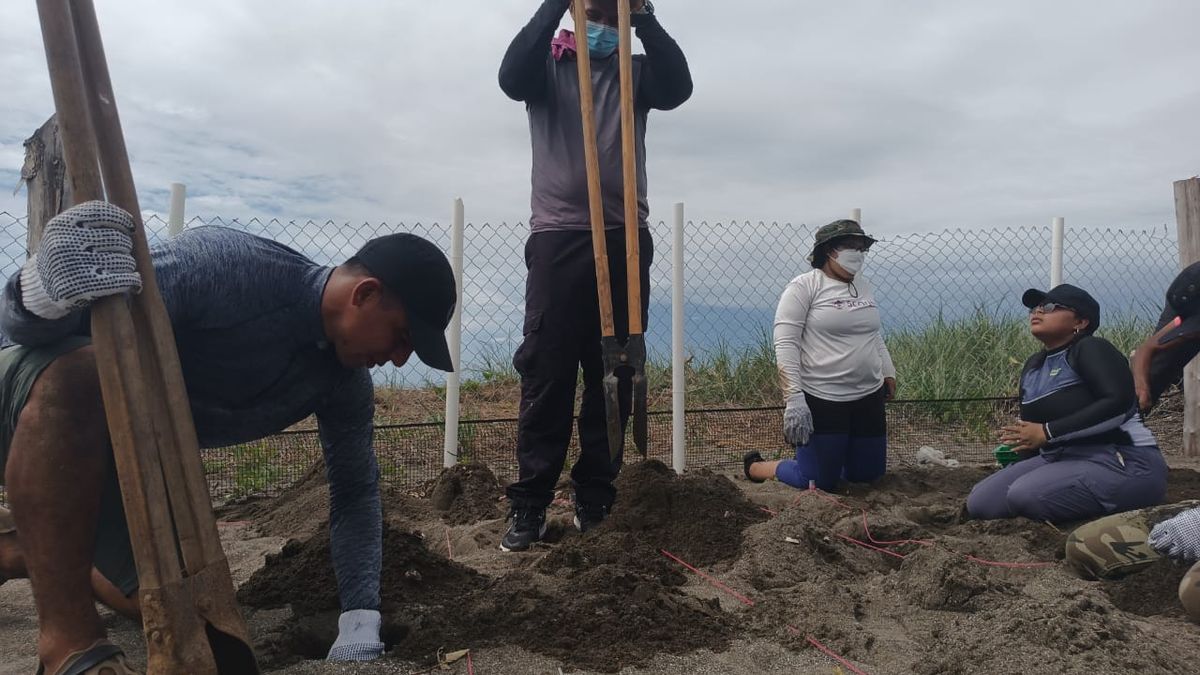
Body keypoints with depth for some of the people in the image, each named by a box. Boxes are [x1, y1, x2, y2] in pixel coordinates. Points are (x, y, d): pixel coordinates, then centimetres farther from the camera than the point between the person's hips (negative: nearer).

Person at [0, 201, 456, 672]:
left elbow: (356, 489, -2)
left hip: (120, 459, 7)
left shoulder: (346, 382, -10)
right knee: (77, 370, -41)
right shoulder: (226, 266, -31)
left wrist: (360, 621, -10)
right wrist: (46, 287, -52)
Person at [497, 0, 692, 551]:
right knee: (547, 376, -5)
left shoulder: (636, 71, 17)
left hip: (625, 240, 2)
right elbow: (511, 78, -10)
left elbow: (678, 87, -5)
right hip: (557, 237, -2)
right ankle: (529, 506, 1)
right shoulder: (548, 66, 13)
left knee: (614, 378, 2)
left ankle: (595, 502, 11)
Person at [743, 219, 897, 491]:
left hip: (869, 397, 7)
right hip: (822, 399, -7)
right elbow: (785, 344, -16)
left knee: (869, 475, 14)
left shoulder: (864, 286, 11)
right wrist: (794, 399, -22)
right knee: (820, 483, 2)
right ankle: (755, 467, 26)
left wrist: (888, 372, 19)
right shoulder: (804, 286, -11)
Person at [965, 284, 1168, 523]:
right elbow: (1032, 425, 22)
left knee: (1025, 494, -32)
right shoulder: (1032, 366, 16)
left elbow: (1119, 402, -23)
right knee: (980, 502, -7)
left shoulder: (1090, 349, -8)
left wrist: (1047, 432, -22)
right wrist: (1019, 440, 1)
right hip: (1061, 458, 8)